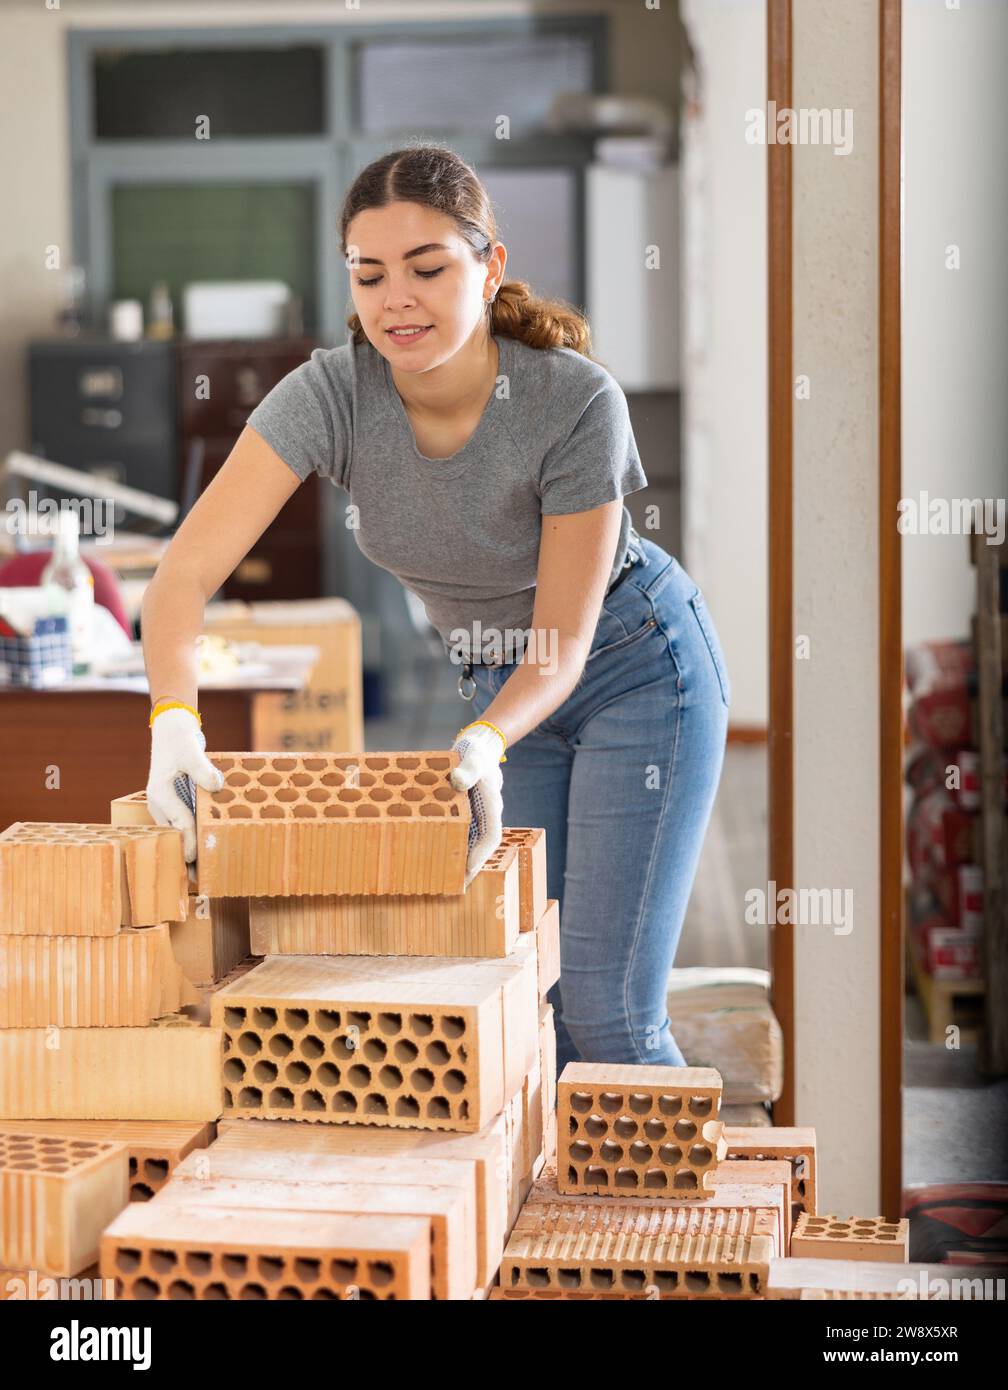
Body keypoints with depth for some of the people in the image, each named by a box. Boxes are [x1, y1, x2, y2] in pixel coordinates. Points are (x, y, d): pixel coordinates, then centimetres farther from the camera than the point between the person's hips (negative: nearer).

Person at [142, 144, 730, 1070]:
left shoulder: (577, 401, -29)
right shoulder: (333, 392, -22)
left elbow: (565, 643, -24)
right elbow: (187, 573, -28)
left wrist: (483, 747, -43)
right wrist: (174, 722, -45)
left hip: (637, 670, -4)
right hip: (501, 684, 4)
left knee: (605, 1008, -9)